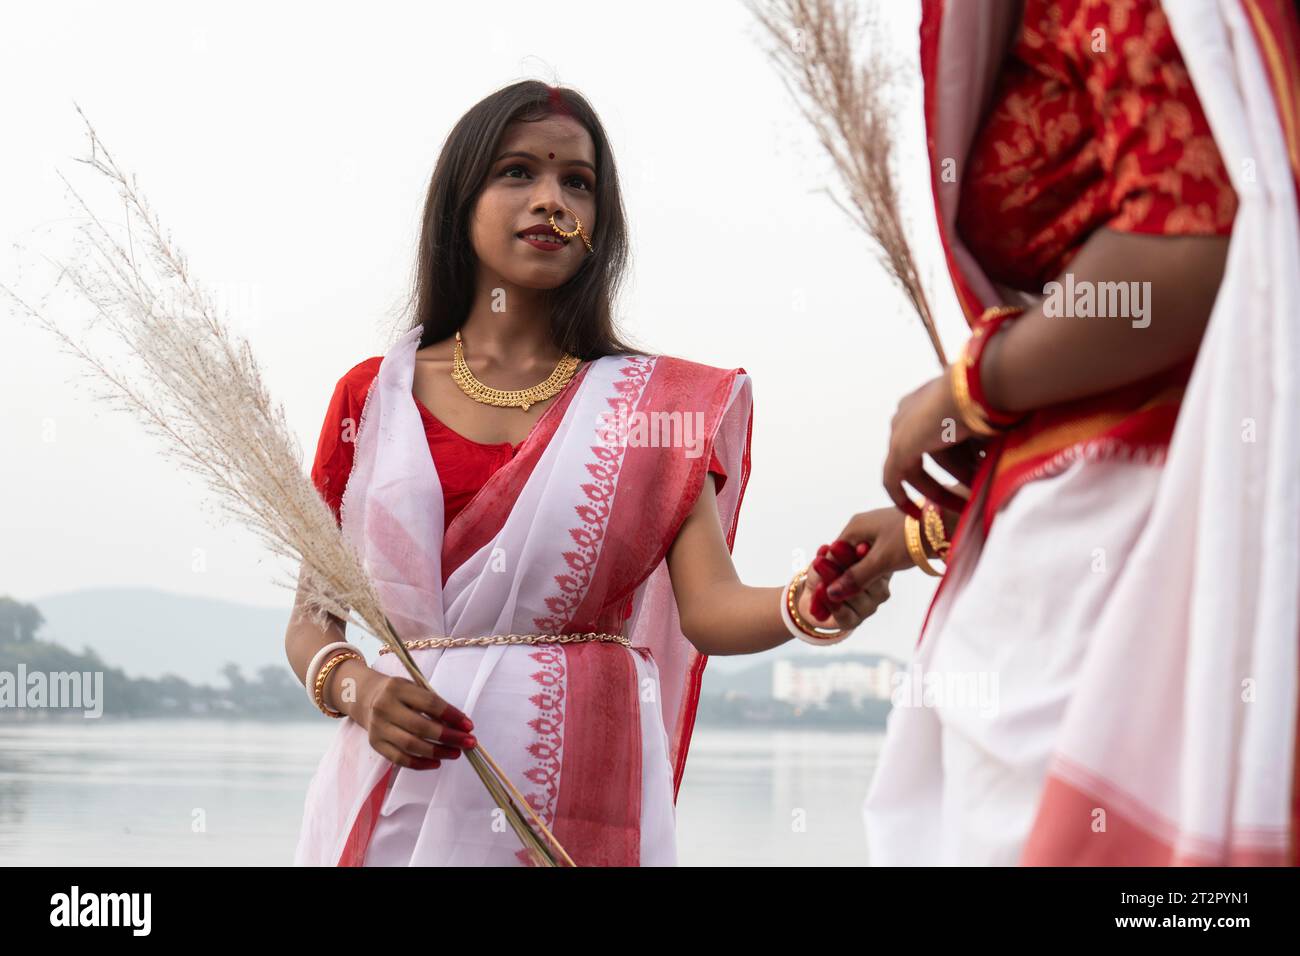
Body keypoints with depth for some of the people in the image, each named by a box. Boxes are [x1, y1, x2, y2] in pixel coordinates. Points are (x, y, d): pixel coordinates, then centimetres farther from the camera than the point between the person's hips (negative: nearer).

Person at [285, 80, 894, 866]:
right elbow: (310, 621, 7)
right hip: (395, 794, 1)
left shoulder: (653, 404, 4)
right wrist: (354, 686, -15)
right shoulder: (373, 396, 6)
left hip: (579, 804, -1)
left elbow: (709, 608, -10)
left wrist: (808, 605, -31)